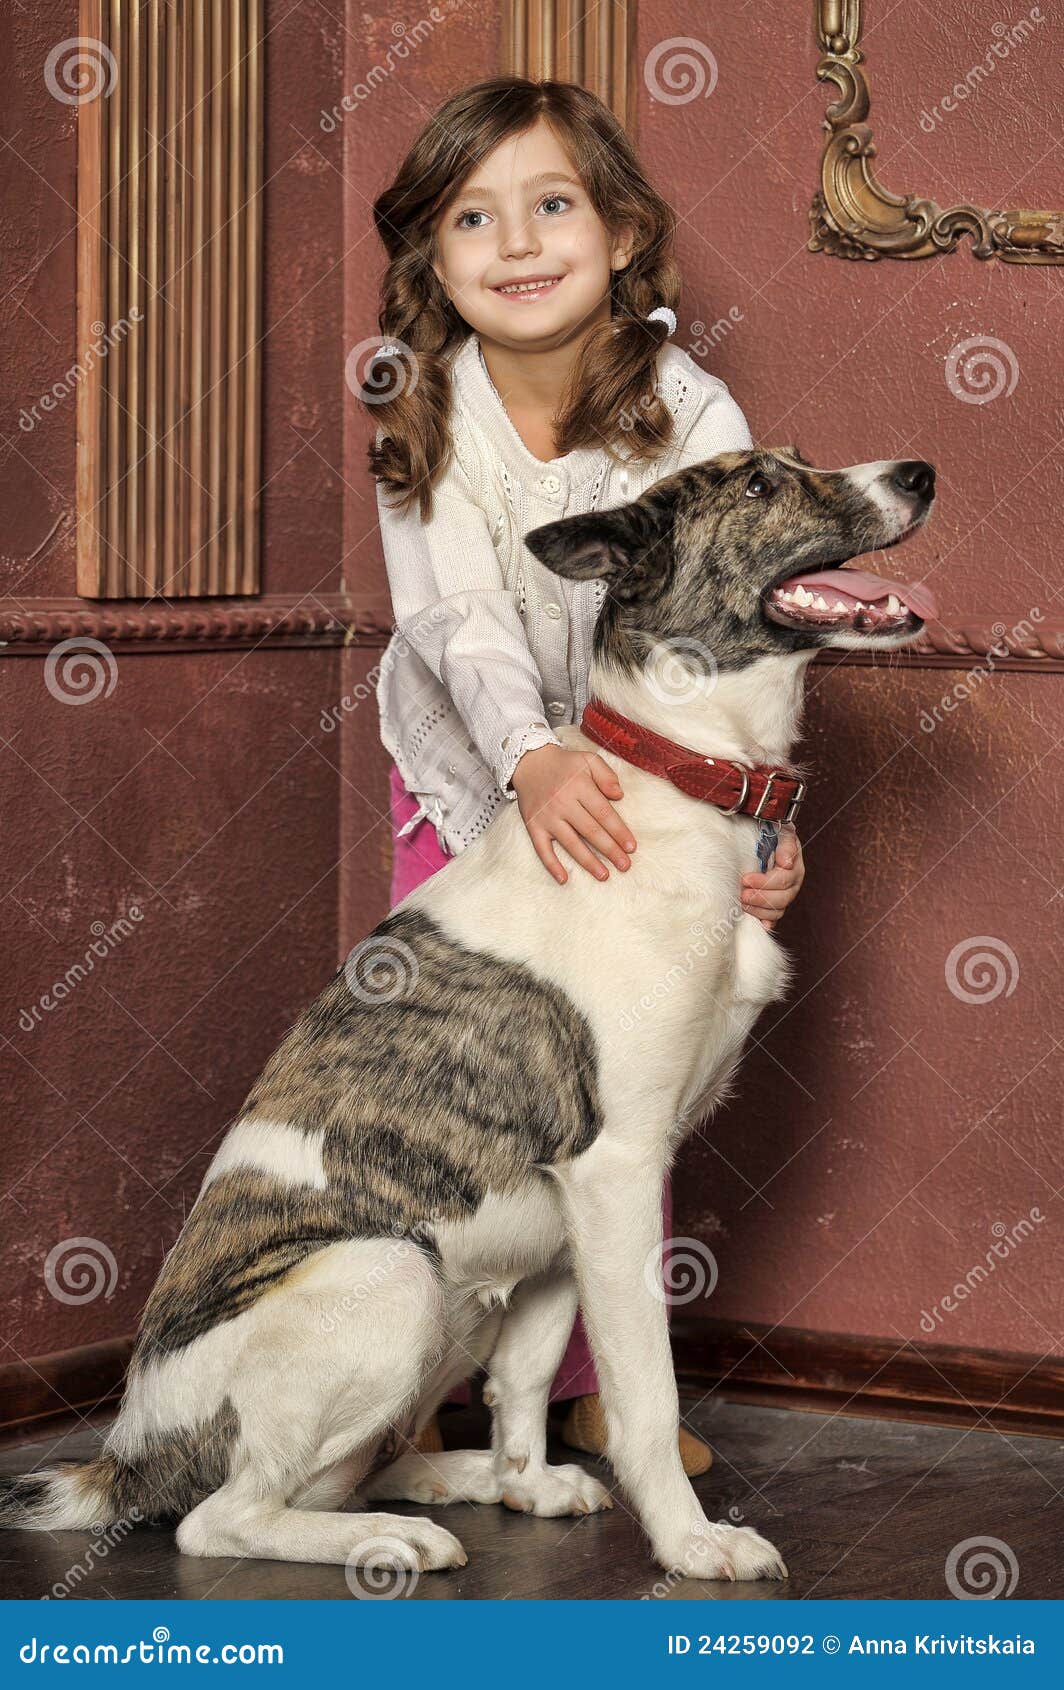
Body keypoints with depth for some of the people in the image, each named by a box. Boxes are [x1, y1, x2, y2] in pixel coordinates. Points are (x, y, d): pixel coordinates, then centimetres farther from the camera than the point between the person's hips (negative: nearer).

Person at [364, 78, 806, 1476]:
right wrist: (533, 759, -45)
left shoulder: (693, 419, -20)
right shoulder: (423, 411, -17)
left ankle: (605, 1384, 18)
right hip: (468, 773, 0)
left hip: (638, 783, 0)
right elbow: (464, 619, -27)